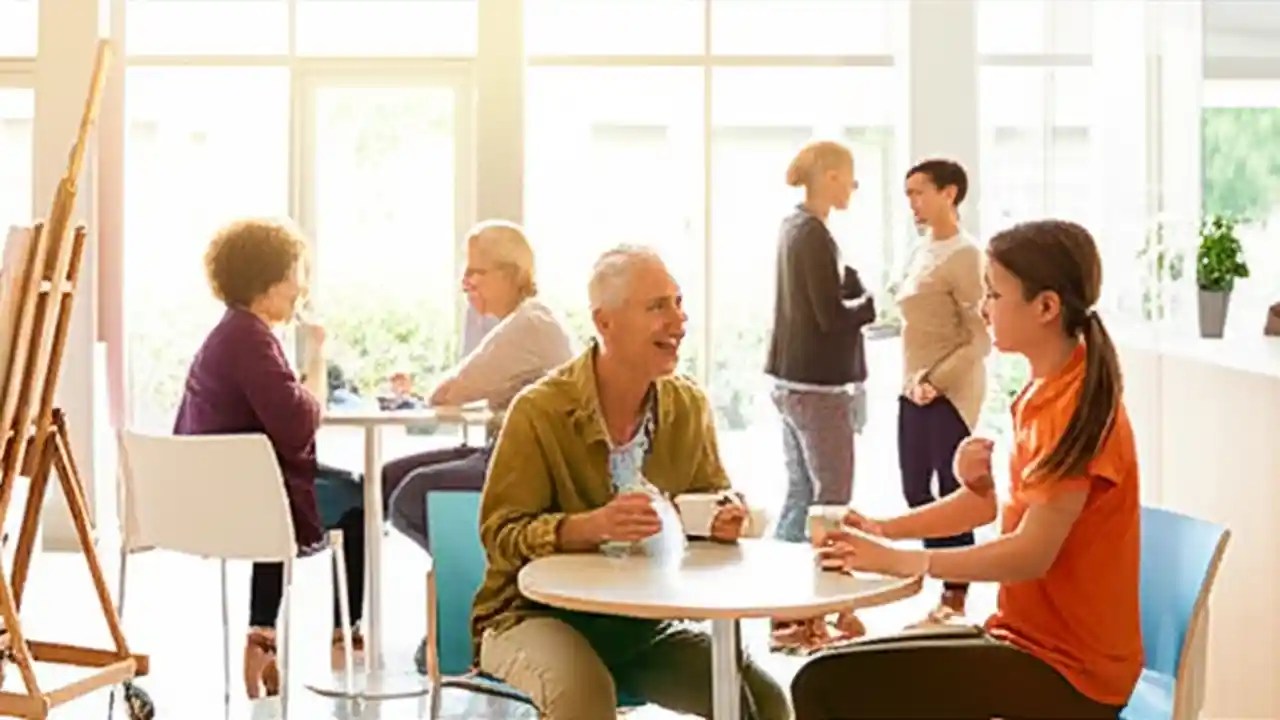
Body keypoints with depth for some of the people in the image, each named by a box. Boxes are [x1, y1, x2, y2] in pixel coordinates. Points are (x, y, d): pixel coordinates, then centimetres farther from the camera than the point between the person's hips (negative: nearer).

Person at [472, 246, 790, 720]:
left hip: (645, 621, 5)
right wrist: (592, 527, -33)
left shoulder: (689, 407, 0)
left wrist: (725, 519, -14)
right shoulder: (540, 410, -15)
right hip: (537, 614, -4)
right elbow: (500, 534, -15)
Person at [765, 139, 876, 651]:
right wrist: (871, 303, -2)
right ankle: (817, 613, 1)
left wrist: (853, 288, 1)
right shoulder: (814, 235, -16)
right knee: (831, 499, -3)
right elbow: (832, 315, -19)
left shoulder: (793, 226, 14)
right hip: (818, 385, -10)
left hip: (791, 379, 10)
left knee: (800, 495, 13)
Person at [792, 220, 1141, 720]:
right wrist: (883, 528, 2)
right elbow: (992, 504, 16)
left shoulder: (1079, 405, -20)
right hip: (1028, 634, 9)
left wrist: (900, 560, -22)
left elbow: (1032, 554, -26)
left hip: (1064, 667, -9)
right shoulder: (1045, 390, 10)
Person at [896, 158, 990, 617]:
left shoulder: (963, 255, -13)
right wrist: (913, 381, 10)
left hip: (949, 394, -8)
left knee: (951, 495, 0)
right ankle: (946, 582, 25)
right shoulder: (922, 251, 12)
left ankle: (955, 597, 11)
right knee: (916, 493, 12)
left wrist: (936, 382, -17)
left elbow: (982, 339, -16)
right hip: (915, 391, 8)